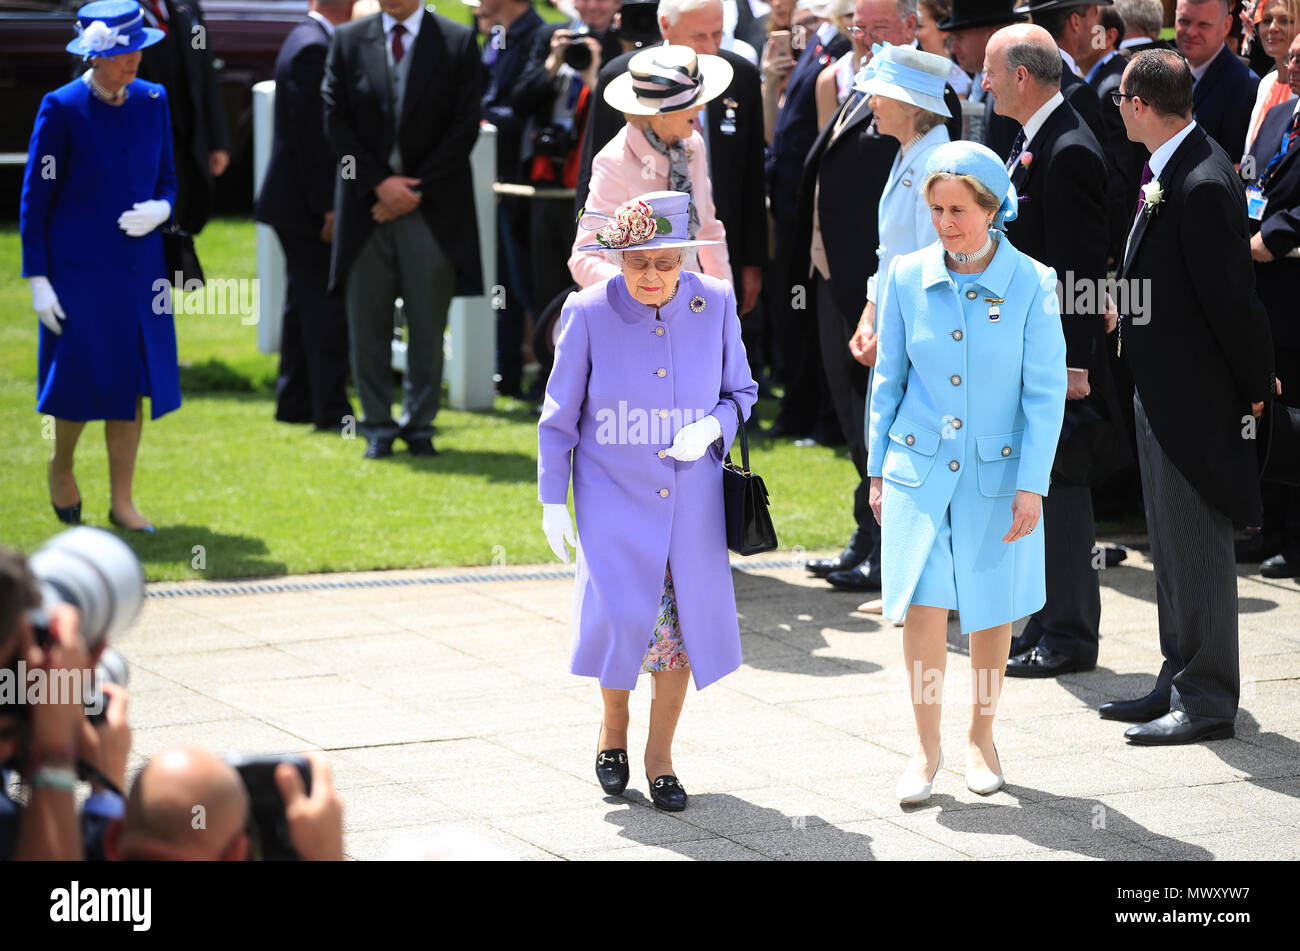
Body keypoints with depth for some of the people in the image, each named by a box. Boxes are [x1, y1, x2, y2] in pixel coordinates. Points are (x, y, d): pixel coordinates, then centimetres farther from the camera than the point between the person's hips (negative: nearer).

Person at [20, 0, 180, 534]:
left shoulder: (152, 101, 5)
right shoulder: (61, 109, -9)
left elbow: (168, 179, 15)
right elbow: (34, 200, -6)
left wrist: (160, 210, -9)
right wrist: (38, 280, -9)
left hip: (139, 268, 4)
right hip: (80, 272, -4)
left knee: (132, 387, 4)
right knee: (84, 381, -2)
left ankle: (122, 501, 14)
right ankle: (61, 466, 28)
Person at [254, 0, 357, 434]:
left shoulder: (306, 40, 13)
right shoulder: (314, 49, -19)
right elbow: (311, 136, -22)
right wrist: (327, 206, -21)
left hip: (296, 202, 10)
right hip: (308, 203, -10)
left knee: (306, 301, 15)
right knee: (327, 304, -7)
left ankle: (294, 400, 22)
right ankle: (331, 409, -6)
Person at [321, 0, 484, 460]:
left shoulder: (457, 43, 1)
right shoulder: (348, 41, 6)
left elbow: (465, 127, -2)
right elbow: (336, 120, 2)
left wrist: (416, 190, -9)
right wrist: (379, 183, -9)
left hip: (433, 207, -1)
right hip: (367, 202, 1)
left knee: (428, 323, 2)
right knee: (367, 322, 3)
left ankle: (419, 423, 14)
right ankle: (378, 427, 12)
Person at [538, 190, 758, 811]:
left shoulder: (715, 305, -4)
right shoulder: (589, 312, -9)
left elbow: (740, 393, 8)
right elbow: (559, 414, 0)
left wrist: (711, 427, -14)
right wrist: (553, 500, 0)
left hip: (692, 498, 2)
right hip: (613, 496, -2)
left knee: (684, 621, 3)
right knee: (623, 617, -13)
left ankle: (659, 754, 20)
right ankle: (613, 722, 17)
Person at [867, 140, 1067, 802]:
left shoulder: (1031, 283, -8)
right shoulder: (908, 277, -2)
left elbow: (1045, 392, -5)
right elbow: (888, 379, 8)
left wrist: (1031, 485, -9)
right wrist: (877, 469, 9)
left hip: (996, 472, -1)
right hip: (919, 469, 1)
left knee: (992, 609, 9)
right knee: (924, 605, -9)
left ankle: (981, 736, 27)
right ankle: (926, 747, 4)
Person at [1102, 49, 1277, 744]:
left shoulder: (1203, 186, -24)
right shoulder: (1169, 171, 7)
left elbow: (1231, 295, -20)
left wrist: (1257, 385, -12)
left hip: (1192, 392, -10)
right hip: (1161, 387, 10)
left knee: (1196, 549, -2)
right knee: (1172, 548, 18)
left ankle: (1207, 700, 6)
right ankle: (1180, 681, 28)